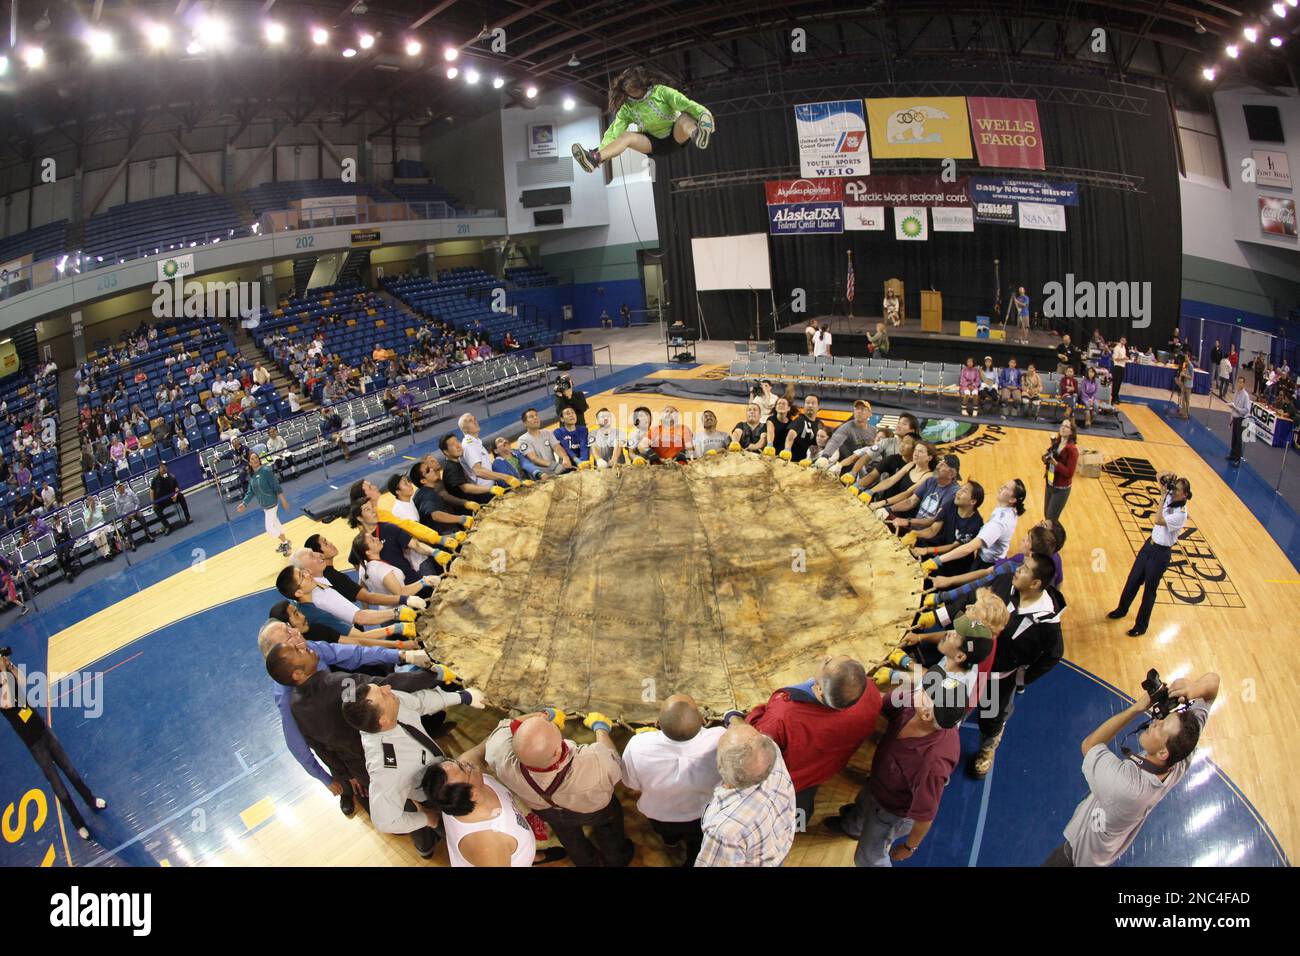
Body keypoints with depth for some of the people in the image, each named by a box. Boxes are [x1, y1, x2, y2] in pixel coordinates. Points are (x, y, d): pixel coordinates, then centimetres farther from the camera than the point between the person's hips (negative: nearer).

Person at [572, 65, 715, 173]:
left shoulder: (660, 91, -12)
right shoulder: (627, 109, -2)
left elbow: (684, 103, -26)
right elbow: (614, 131, -10)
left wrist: (703, 113, -44)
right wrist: (601, 149, -27)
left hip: (675, 137, -3)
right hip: (655, 143, 3)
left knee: (685, 116, -33)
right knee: (626, 137, -21)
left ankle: (697, 136, -70)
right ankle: (594, 159, -43)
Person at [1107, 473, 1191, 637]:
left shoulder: (1181, 514, -26)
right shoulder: (1170, 497, -6)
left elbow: (1158, 520, -37)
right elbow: (1160, 478, 5)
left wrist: (1164, 496, -32)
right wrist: (1166, 476, -19)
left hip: (1161, 553, -7)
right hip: (1149, 544, 7)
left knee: (1149, 590, 7)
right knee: (1133, 580, 19)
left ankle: (1141, 626, 23)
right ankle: (1122, 610, 40)